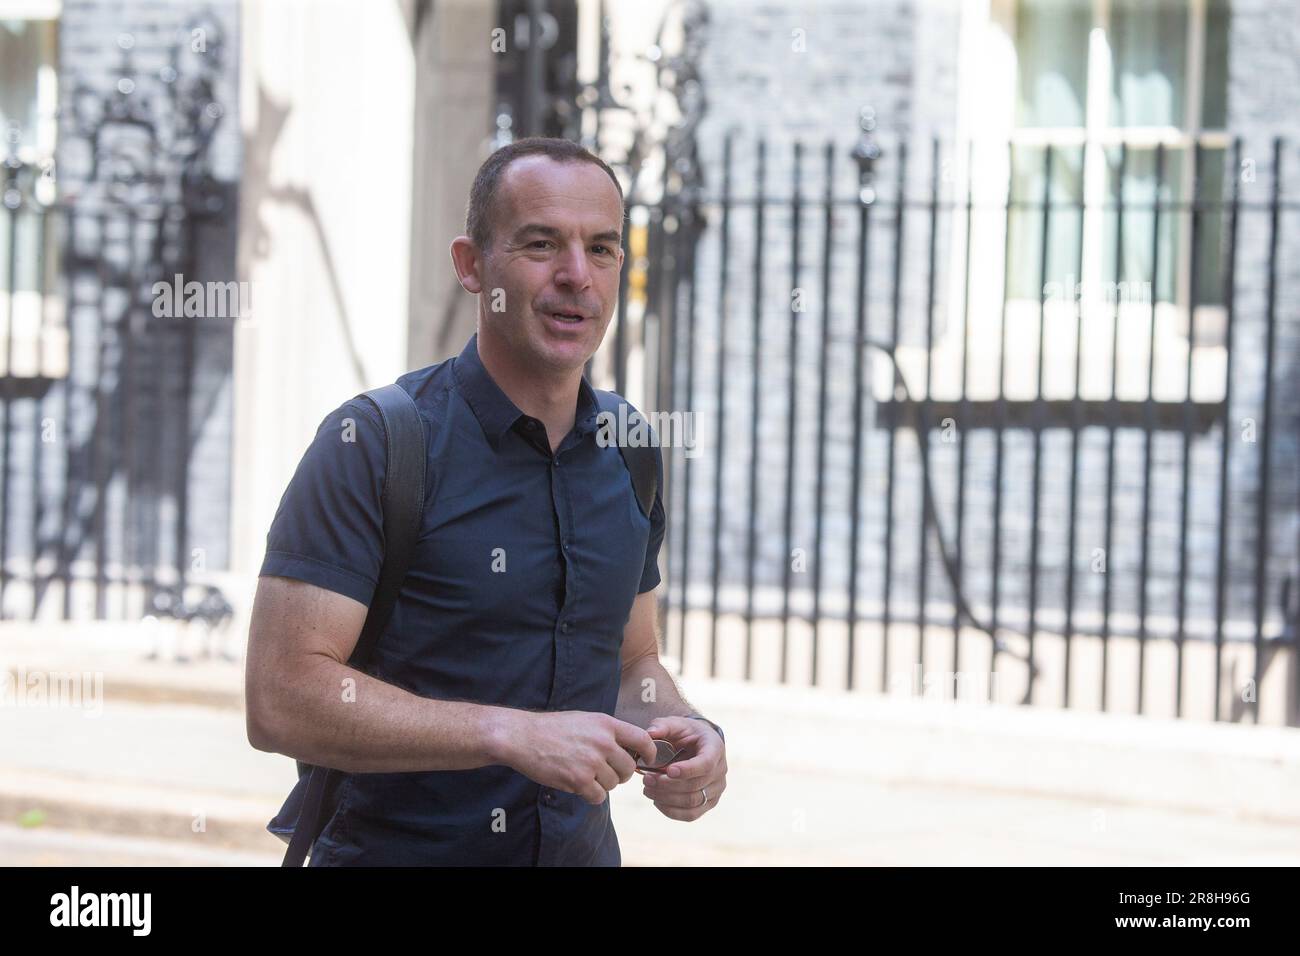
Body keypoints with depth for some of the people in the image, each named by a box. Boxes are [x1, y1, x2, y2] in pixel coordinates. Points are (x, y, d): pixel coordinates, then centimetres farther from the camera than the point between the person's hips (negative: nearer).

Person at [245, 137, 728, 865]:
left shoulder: (629, 454, 4)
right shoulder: (374, 444, -15)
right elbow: (282, 698, -21)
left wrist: (689, 733, -7)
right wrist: (511, 735, -26)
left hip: (582, 850, 5)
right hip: (396, 849, -5)